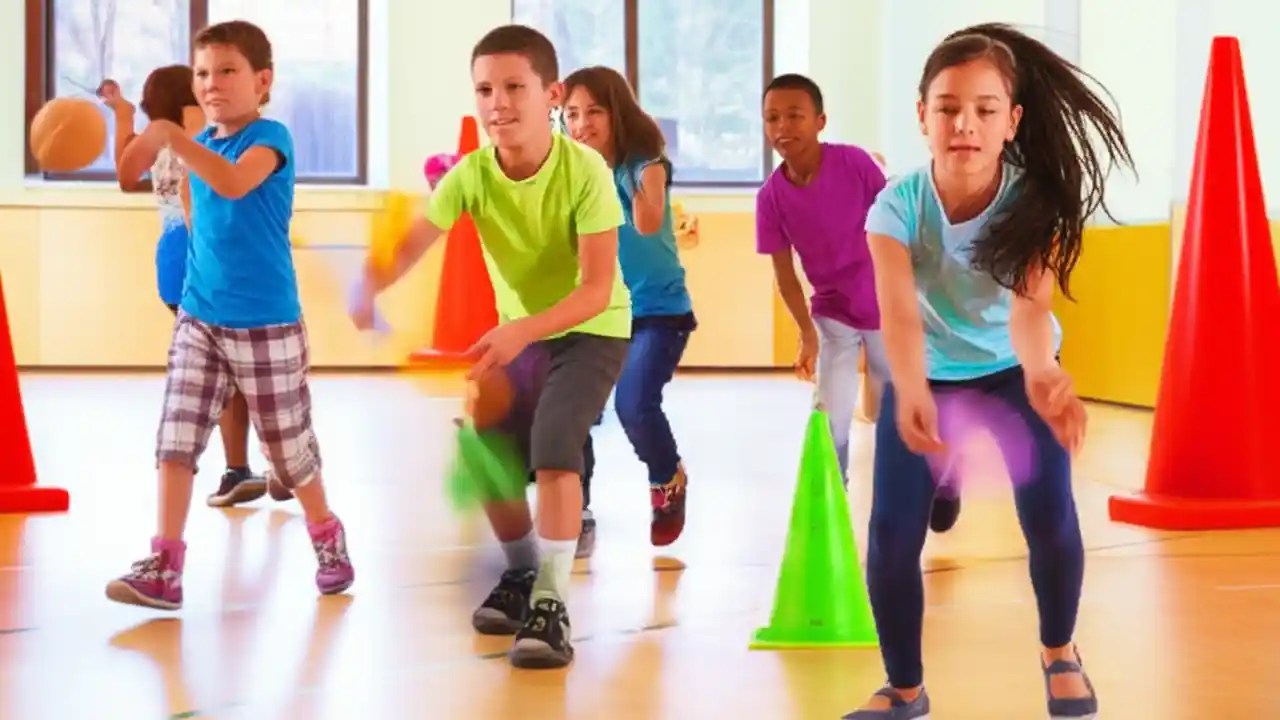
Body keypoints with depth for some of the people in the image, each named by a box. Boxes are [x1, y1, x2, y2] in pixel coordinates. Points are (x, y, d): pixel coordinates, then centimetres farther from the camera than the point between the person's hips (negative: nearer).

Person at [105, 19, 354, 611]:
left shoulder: (270, 138, -13)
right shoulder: (203, 142, 8)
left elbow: (235, 183, -35)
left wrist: (172, 136, -39)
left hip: (266, 325, -6)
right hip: (198, 319, 6)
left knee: (288, 443, 9)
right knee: (176, 441, -5)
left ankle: (327, 538, 31)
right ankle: (164, 568, -5)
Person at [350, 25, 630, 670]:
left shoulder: (585, 170, -27)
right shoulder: (471, 174, -17)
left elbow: (597, 288, -30)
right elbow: (411, 244, -28)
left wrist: (523, 330, -45)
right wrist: (369, 288, -51)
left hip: (592, 329, -5)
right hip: (520, 330, 5)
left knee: (553, 438, -27)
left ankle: (552, 604, -22)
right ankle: (523, 574, 26)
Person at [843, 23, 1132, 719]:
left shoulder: (1034, 201, -27)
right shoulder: (898, 205, -27)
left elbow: (1030, 302, -42)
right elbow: (897, 308, -41)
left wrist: (1041, 374, -64)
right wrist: (910, 392, -62)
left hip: (1014, 367, 0)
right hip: (929, 373, 0)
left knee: (1049, 513, -15)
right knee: (891, 532, -10)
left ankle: (1058, 651, 16)